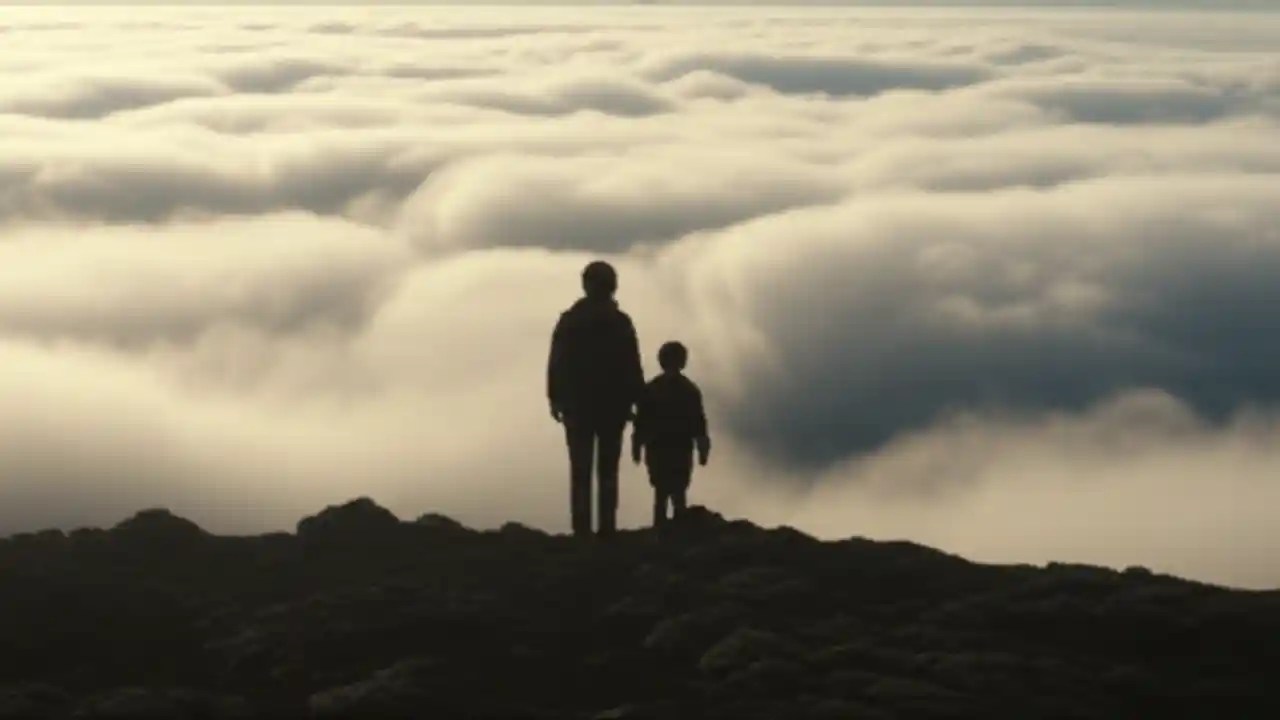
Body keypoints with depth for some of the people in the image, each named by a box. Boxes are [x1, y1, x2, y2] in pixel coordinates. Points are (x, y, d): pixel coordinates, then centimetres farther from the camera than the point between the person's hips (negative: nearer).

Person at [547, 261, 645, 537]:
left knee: (580, 472, 2)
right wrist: (635, 400, 4)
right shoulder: (620, 322, -2)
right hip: (612, 404, 0)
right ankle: (606, 528, -4)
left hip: (577, 404, 0)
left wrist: (556, 399, 5)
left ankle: (582, 530, -6)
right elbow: (632, 367, -2)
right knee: (607, 472, 4)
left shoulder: (569, 321, 0)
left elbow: (556, 364, 0)